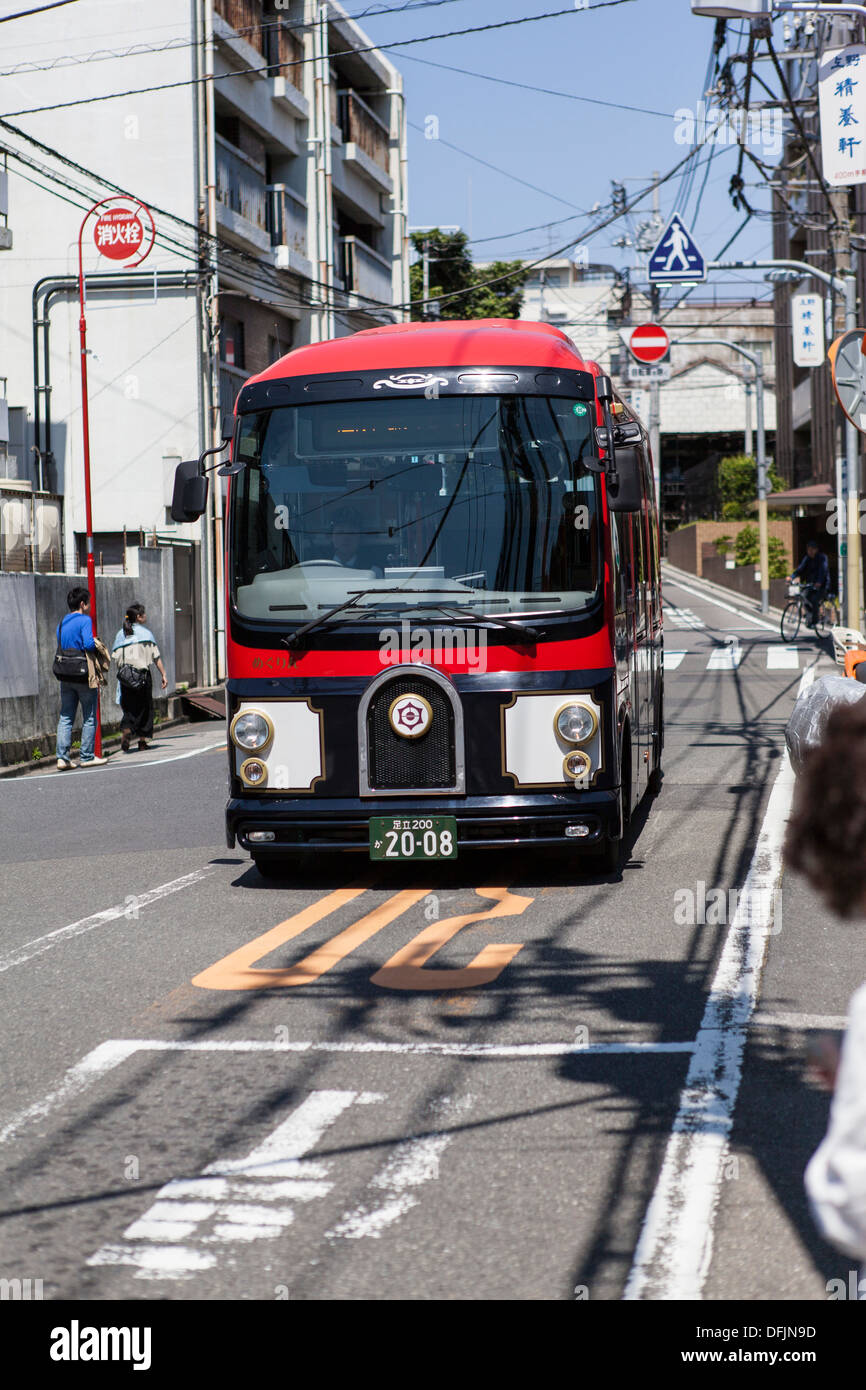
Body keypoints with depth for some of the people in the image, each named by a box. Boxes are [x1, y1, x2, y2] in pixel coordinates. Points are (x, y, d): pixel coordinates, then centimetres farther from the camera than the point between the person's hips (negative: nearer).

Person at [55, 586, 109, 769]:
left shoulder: (61, 623, 13)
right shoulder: (85, 620, -9)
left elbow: (60, 647, 15)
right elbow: (89, 644, -21)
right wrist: (97, 645, 0)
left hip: (66, 677, 6)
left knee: (65, 718, 6)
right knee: (89, 718, 5)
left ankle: (62, 757, -4)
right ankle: (87, 756, 7)